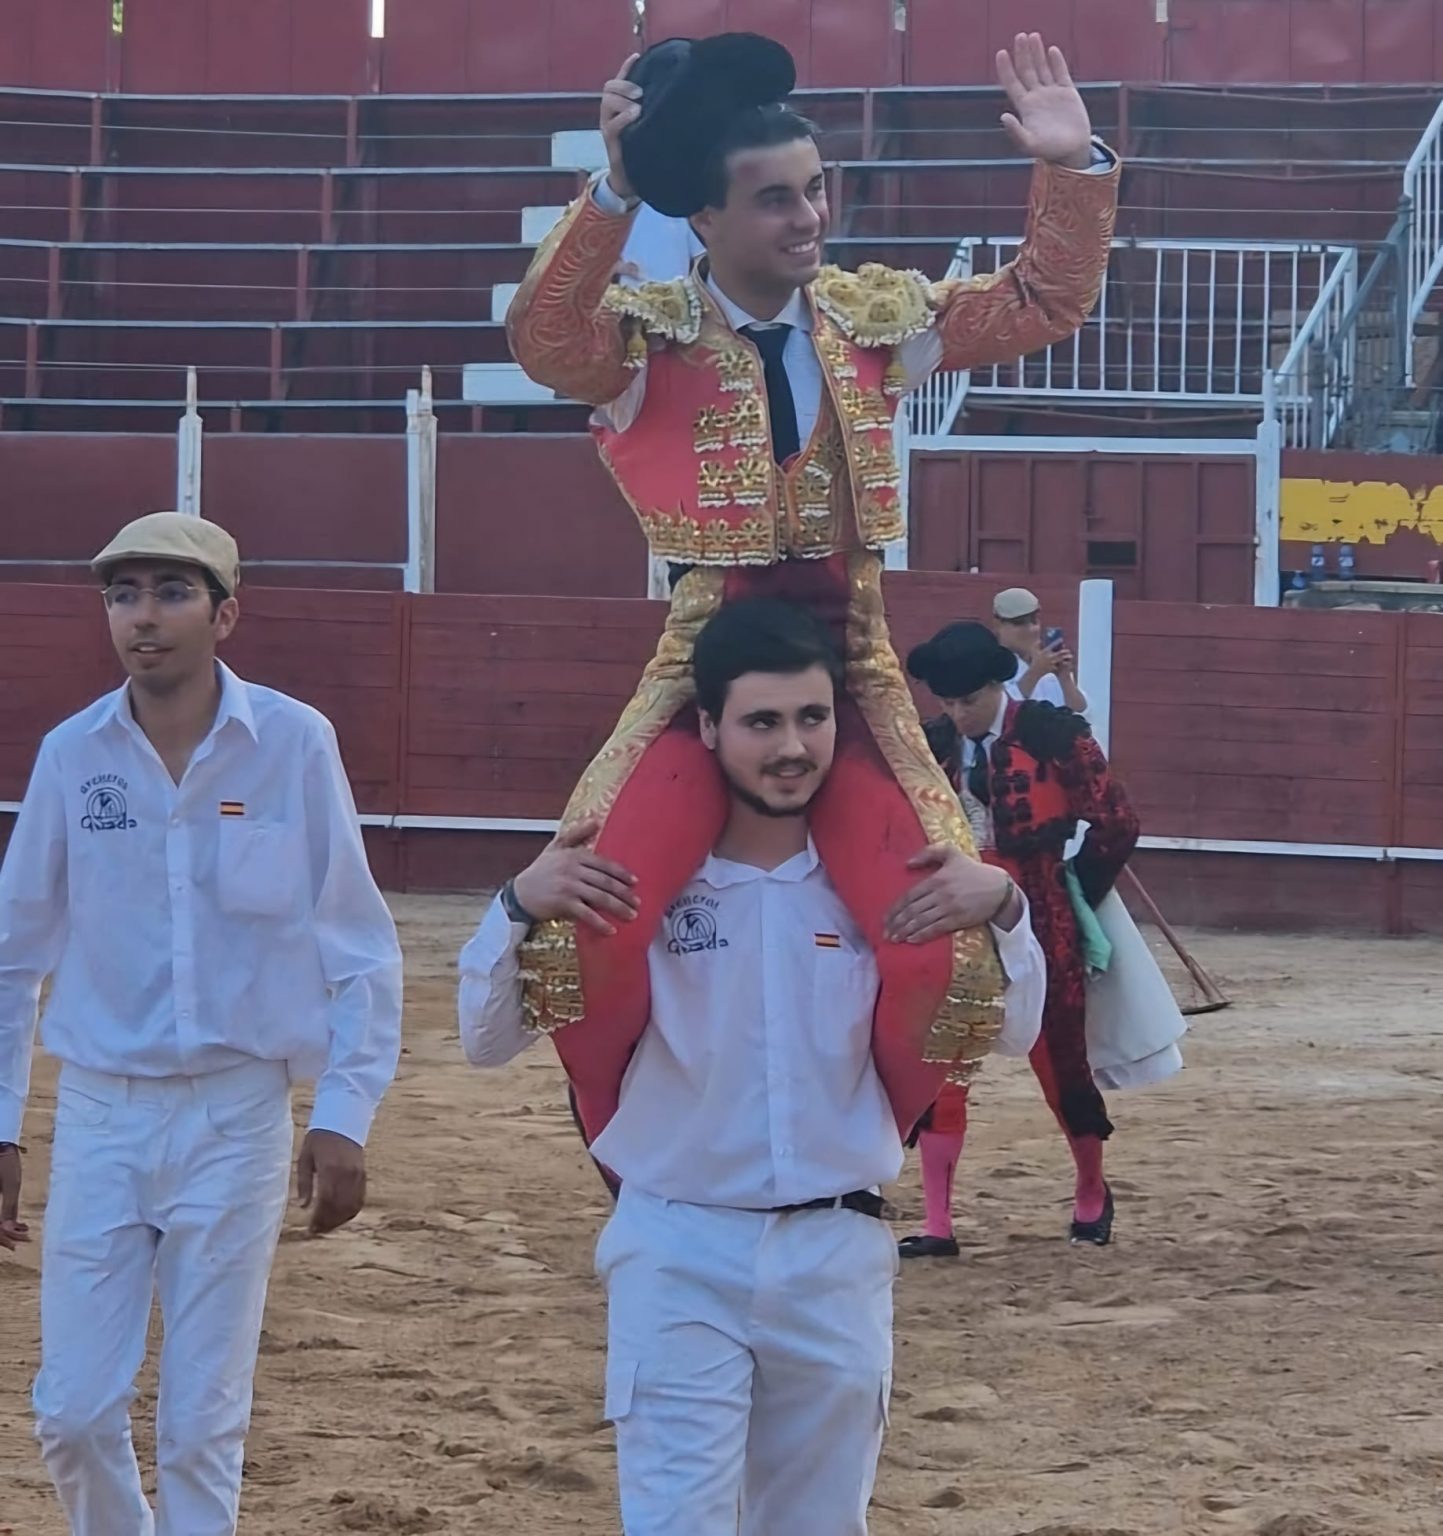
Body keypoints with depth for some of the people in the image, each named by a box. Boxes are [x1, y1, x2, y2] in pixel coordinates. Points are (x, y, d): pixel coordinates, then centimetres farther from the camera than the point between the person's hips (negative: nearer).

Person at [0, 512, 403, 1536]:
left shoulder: (294, 743, -9)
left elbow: (362, 950, -3)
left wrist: (344, 1116, -8)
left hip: (236, 1116, -2)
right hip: (100, 1113, 2)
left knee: (203, 1422, 3)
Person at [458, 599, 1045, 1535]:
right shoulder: (636, 874, -8)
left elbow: (1011, 1033, 4)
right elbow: (489, 1043, -4)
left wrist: (1002, 909, -15)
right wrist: (521, 908, -22)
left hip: (837, 1258, 3)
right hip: (680, 1257, -3)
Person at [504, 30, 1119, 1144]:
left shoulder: (875, 318, 6)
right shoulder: (652, 338, -7)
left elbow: (1045, 306, 11)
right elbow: (542, 341, -28)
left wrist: (1075, 170, -5)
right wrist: (614, 190, -42)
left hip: (854, 670, 3)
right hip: (708, 666, -3)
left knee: (941, 950, -11)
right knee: (589, 921, -21)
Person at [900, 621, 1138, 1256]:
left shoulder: (1054, 735, -10)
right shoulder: (933, 745, 1)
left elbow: (1117, 823, -7)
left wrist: (1075, 894, 0)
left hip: (1036, 930, -3)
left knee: (1059, 1062, 9)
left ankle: (1092, 1191, 34)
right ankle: (938, 1225, 0)